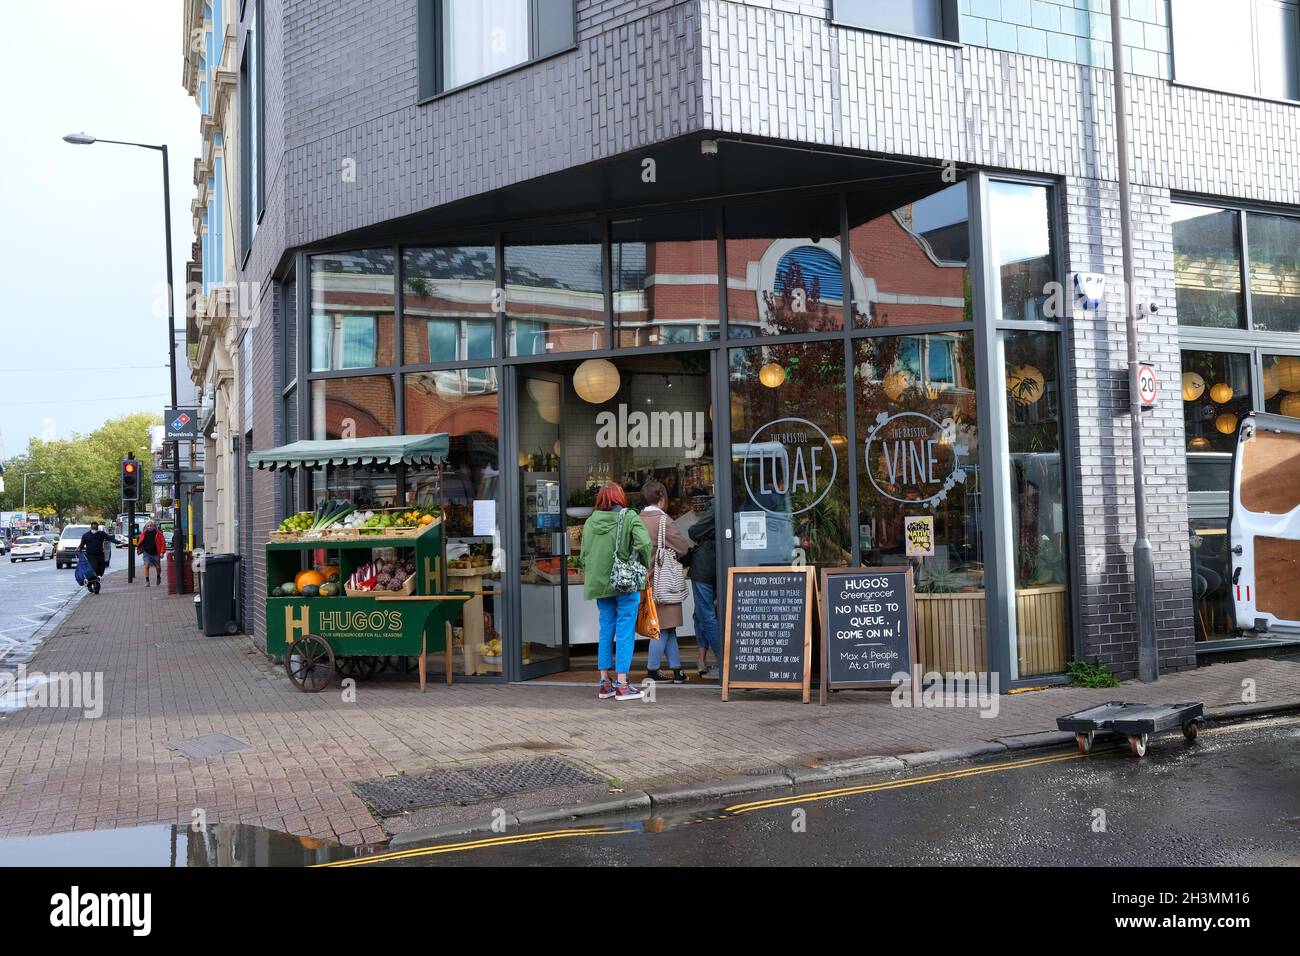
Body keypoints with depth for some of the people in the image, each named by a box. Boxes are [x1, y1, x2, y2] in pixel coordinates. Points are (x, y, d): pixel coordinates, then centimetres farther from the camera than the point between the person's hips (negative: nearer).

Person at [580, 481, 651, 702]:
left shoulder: (590, 522, 6)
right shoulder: (629, 518, -7)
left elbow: (584, 554, 9)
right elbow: (643, 543, -18)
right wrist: (644, 567, -2)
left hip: (600, 584, 5)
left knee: (606, 631, 13)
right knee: (625, 632, 0)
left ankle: (605, 683, 16)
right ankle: (622, 685, 0)